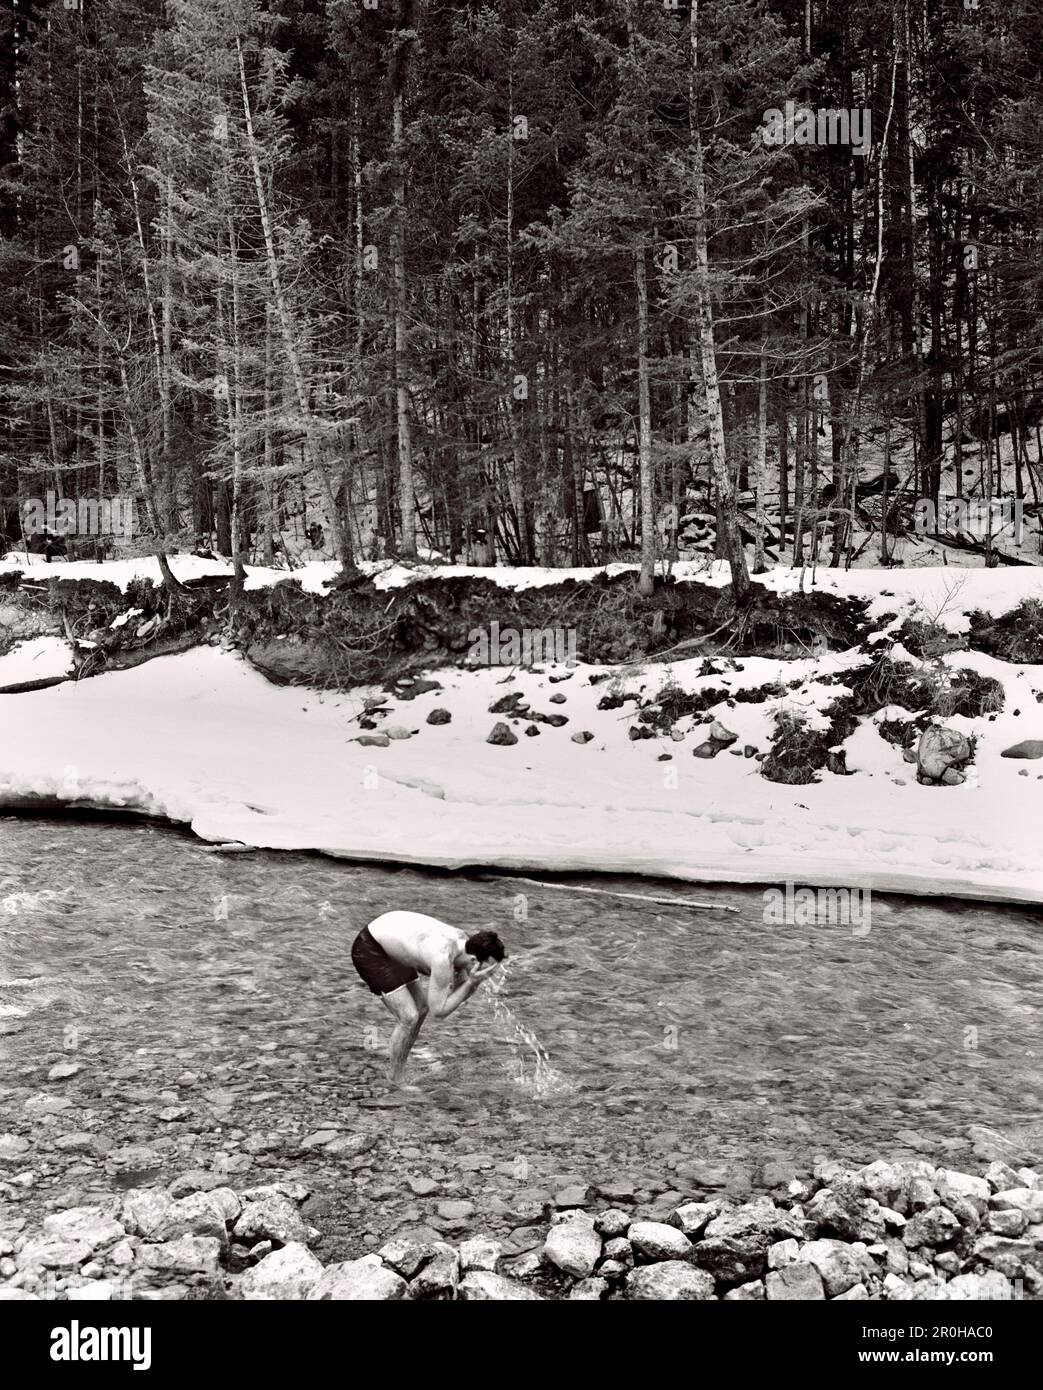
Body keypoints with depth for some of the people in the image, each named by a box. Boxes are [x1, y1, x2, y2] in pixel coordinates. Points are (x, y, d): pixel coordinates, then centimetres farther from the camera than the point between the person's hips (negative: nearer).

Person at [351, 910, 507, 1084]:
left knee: (422, 1007, 18)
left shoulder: (462, 939, -8)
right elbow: (438, 1012, -23)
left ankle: (398, 1068, 33)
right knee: (409, 1017, -13)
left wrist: (475, 982, -15)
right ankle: (394, 1082, 7)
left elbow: (457, 994, 4)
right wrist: (471, 982, -27)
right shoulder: (443, 959, -33)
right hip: (368, 950, -9)